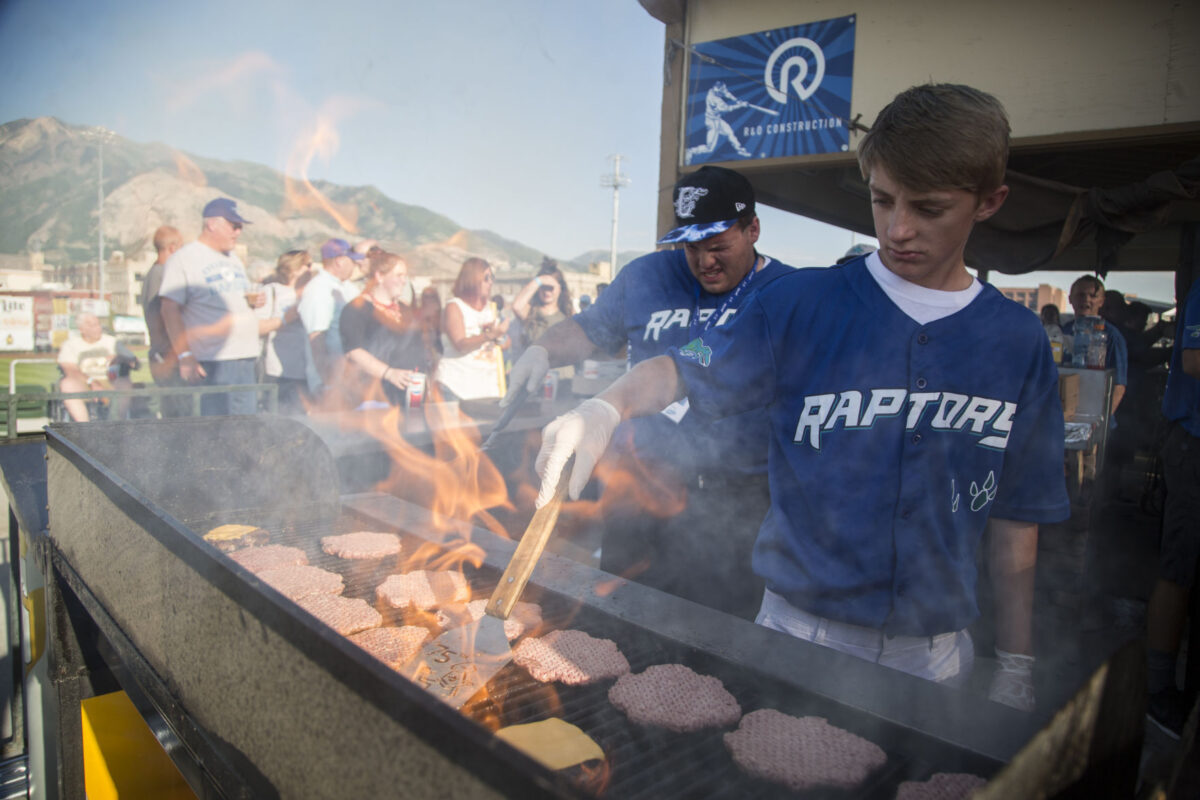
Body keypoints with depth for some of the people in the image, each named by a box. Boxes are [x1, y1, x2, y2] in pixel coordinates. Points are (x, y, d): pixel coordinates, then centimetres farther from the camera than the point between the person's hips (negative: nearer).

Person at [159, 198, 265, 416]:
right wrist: (184, 355, -17)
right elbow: (170, 310, -9)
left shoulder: (234, 259, 20)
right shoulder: (183, 258, -3)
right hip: (213, 363, -7)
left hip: (247, 359, 7)